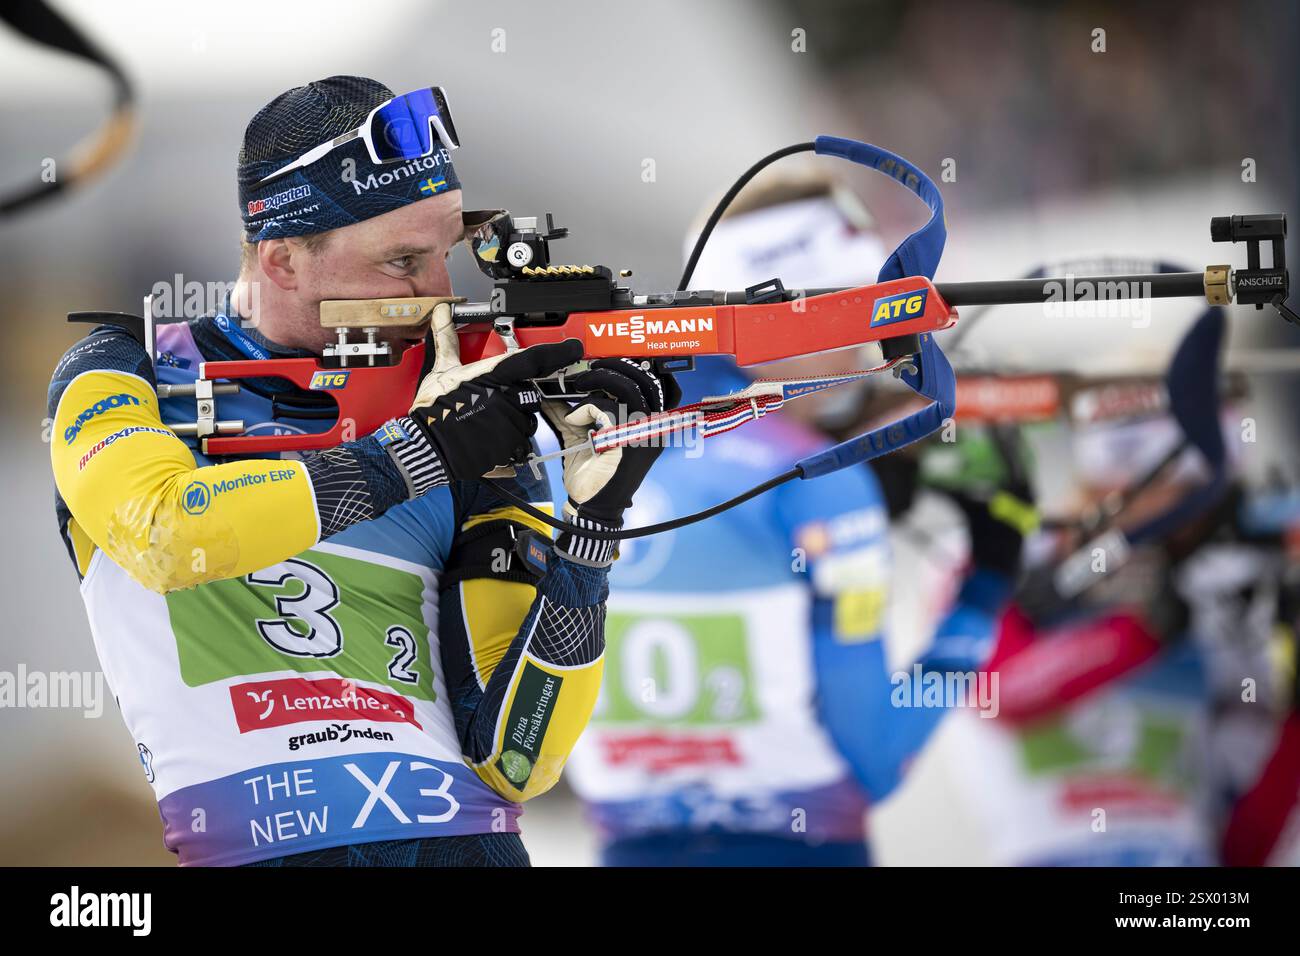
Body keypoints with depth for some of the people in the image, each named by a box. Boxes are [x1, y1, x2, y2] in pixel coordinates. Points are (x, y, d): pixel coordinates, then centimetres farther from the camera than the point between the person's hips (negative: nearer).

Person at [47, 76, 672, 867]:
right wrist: (421, 457, -7)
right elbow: (164, 533, -11)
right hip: (251, 846, -1)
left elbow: (513, 762, 8)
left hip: (470, 841, 1)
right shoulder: (126, 379, 11)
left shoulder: (484, 440, 13)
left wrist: (593, 522, -3)